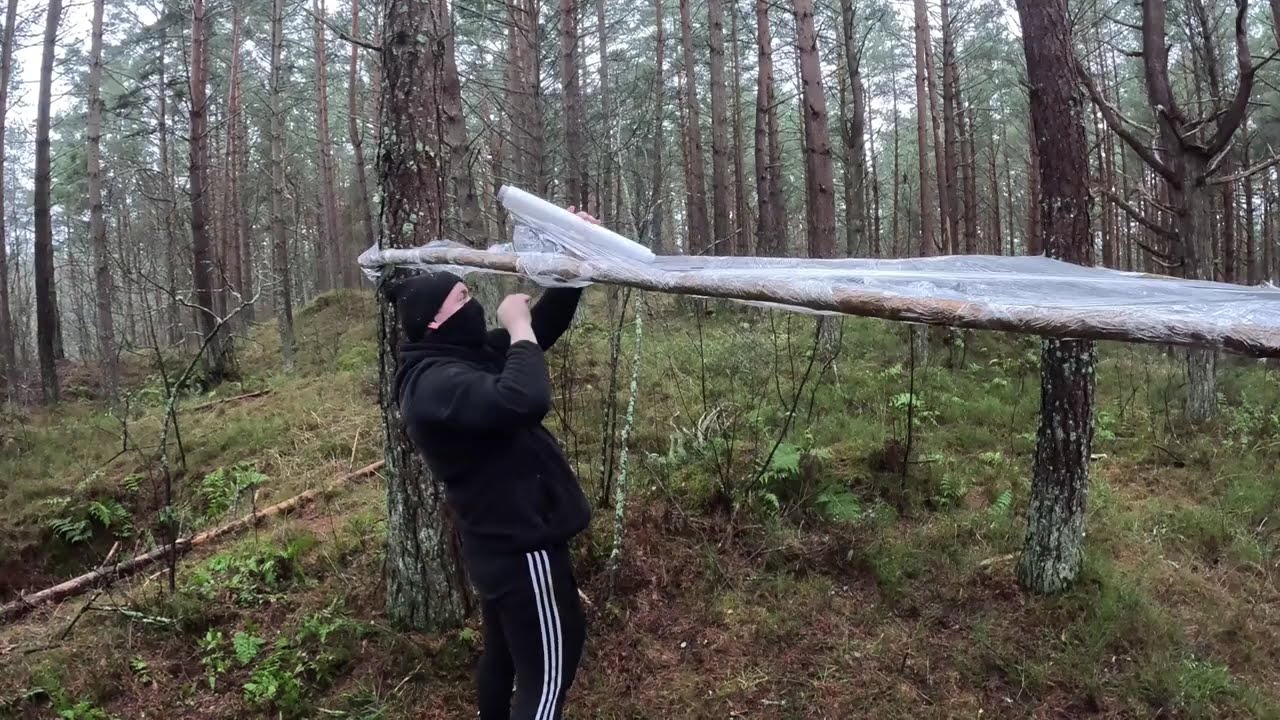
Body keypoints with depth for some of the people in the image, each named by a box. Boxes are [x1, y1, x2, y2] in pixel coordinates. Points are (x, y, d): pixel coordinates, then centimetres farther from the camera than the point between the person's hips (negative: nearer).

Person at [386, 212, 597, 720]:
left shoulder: (471, 354, 8)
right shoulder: (434, 382, -23)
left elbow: (546, 325, 13)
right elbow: (523, 402, -40)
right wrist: (518, 326, -25)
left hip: (503, 538, 10)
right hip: (520, 543, -10)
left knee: (505, 654, 25)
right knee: (548, 670, -2)